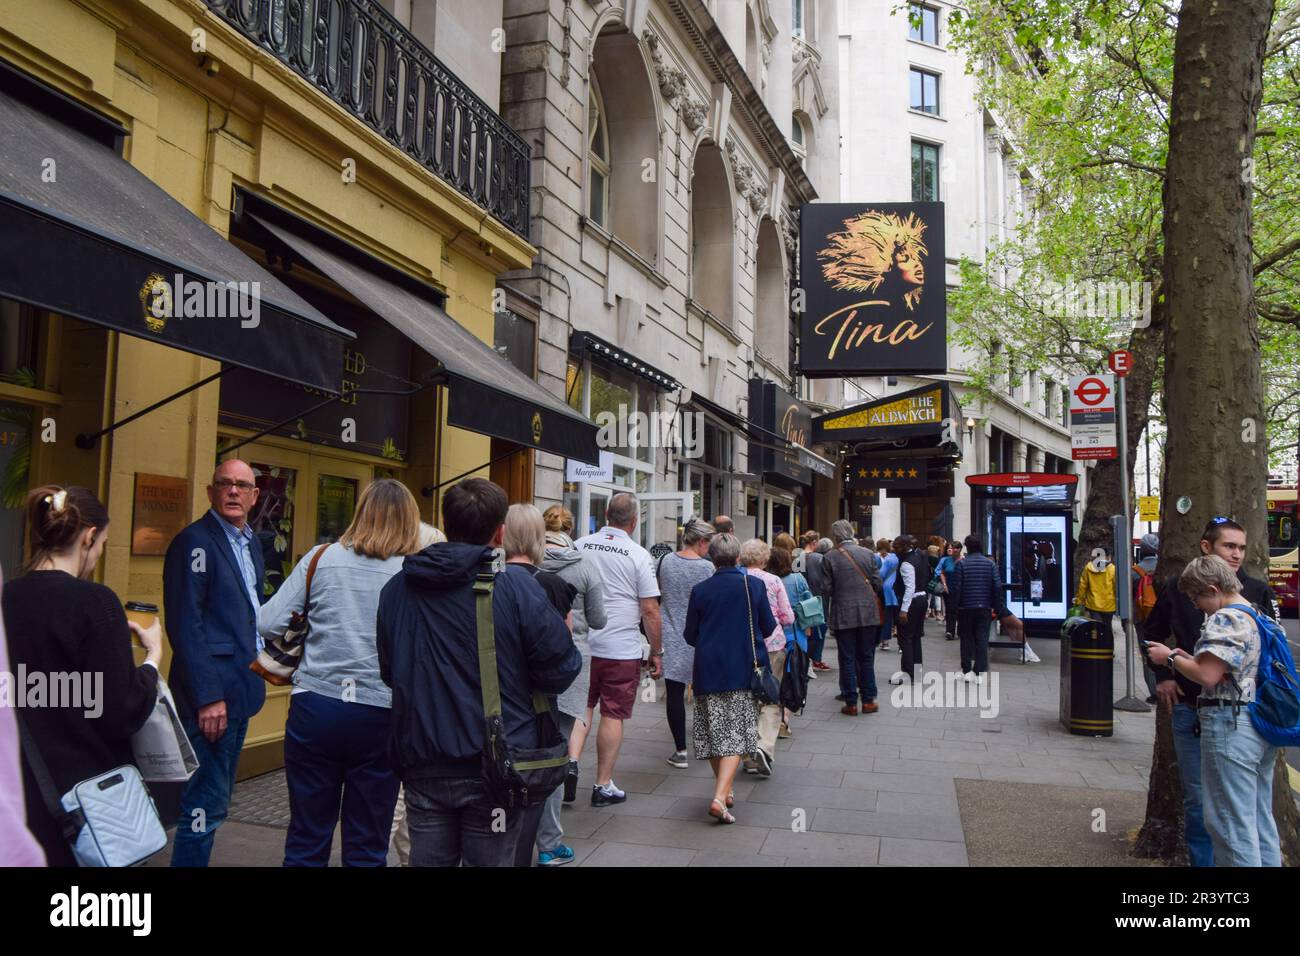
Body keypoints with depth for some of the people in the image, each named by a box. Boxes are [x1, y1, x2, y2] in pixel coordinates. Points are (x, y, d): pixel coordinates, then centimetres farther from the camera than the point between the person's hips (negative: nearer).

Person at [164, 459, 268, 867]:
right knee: (206, 806, -4)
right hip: (211, 693, -9)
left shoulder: (251, 545, 15)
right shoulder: (194, 542, -12)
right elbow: (186, 626, -18)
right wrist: (207, 696, -21)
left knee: (216, 801, 16)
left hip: (239, 690, 9)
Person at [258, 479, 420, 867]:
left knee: (307, 841, 15)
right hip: (381, 715, -1)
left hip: (315, 706, 1)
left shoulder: (322, 558, -1)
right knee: (366, 847, 12)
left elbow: (267, 624, -2)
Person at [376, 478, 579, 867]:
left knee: (428, 859, 17)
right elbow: (561, 670, -12)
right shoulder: (515, 585, -16)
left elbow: (388, 672, 11)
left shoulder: (396, 588, -2)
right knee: (489, 859, 11)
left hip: (422, 764, 4)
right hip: (494, 765, -3)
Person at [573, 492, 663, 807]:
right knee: (612, 715, 7)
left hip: (580, 644, 3)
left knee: (581, 706, 15)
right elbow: (650, 610, -8)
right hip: (622, 649, -3)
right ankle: (603, 785, 15)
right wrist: (657, 652, 2)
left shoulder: (579, 546, 2)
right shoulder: (638, 555, -8)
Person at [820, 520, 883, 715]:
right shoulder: (868, 554, -1)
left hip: (843, 615, -2)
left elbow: (826, 589, -8)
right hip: (868, 613, 2)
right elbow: (878, 584, -1)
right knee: (867, 657, 12)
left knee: (847, 659, 6)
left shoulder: (830, 557, -8)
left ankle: (851, 703, 9)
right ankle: (868, 701, 17)